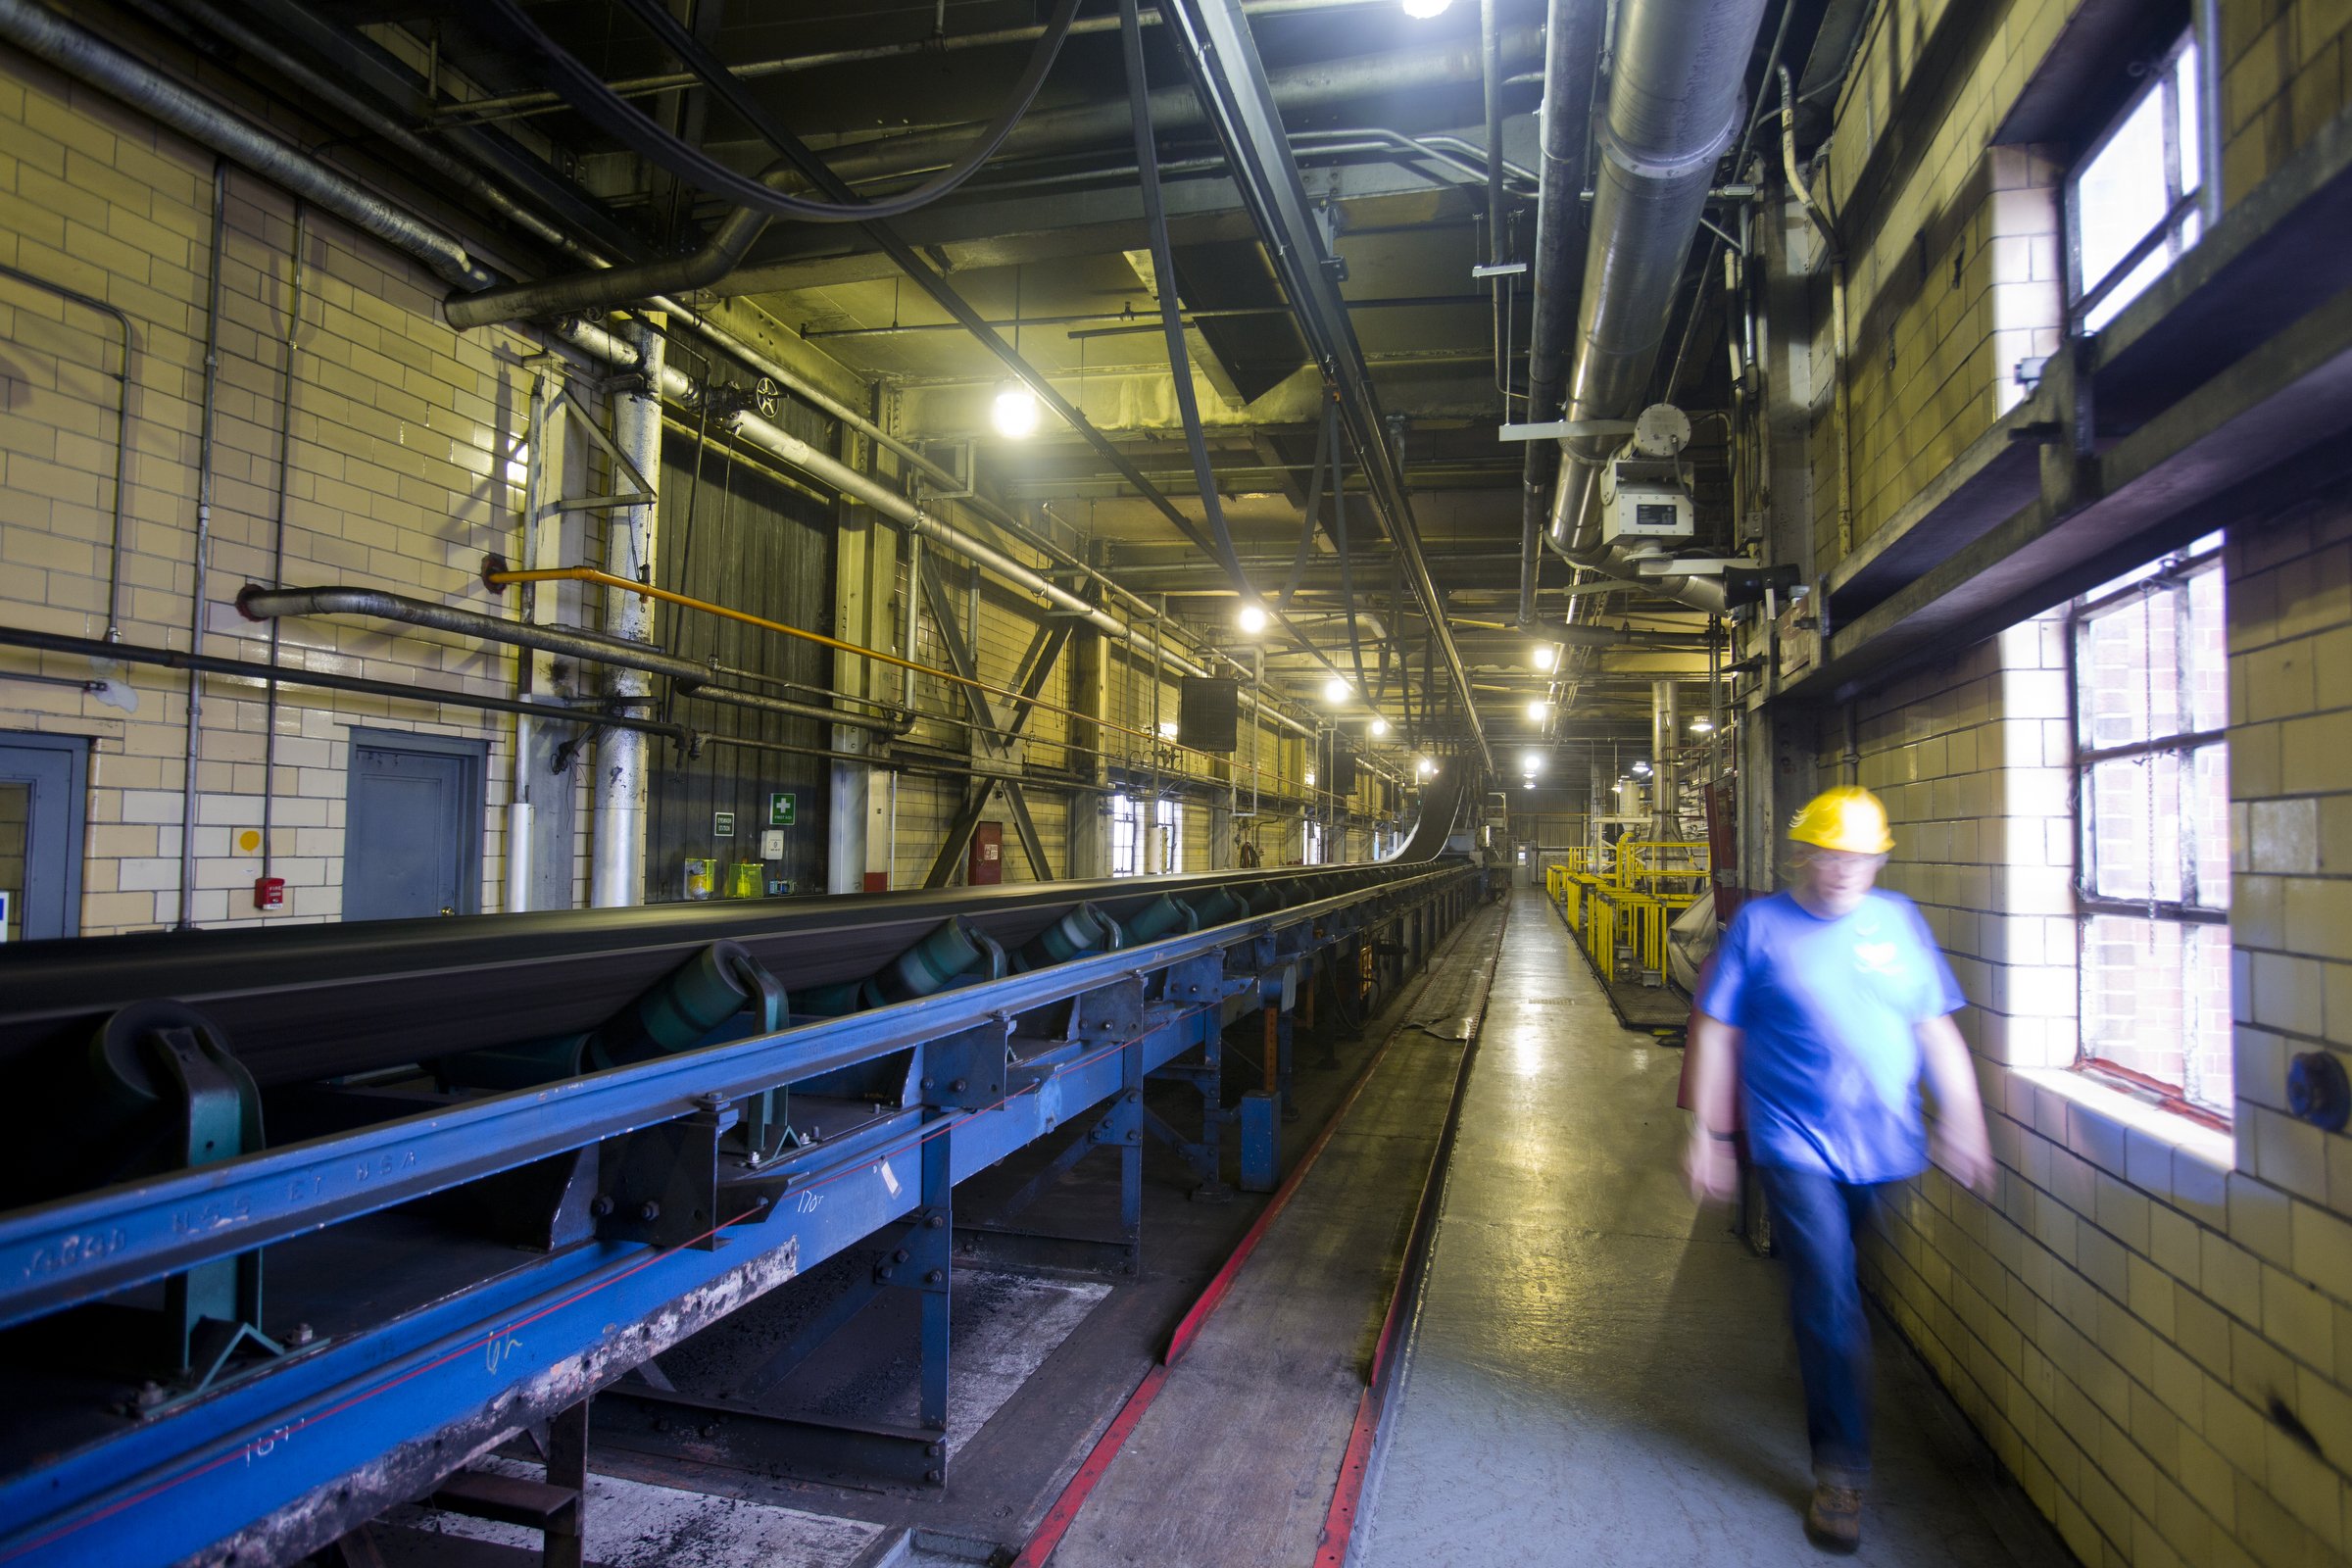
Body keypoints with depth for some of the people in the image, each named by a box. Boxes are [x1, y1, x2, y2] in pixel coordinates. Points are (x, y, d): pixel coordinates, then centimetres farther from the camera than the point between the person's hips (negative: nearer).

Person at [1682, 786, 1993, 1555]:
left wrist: (1961, 1117, 6)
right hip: (1795, 1145, -3)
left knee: (1831, 1291, 15)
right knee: (1829, 1300, -5)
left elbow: (1935, 1028, 11)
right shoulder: (1760, 923, -3)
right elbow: (1715, 1032, -2)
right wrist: (1707, 1135, -4)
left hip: (1883, 1144, 3)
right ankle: (1839, 1470, 9)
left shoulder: (1898, 919, 6)